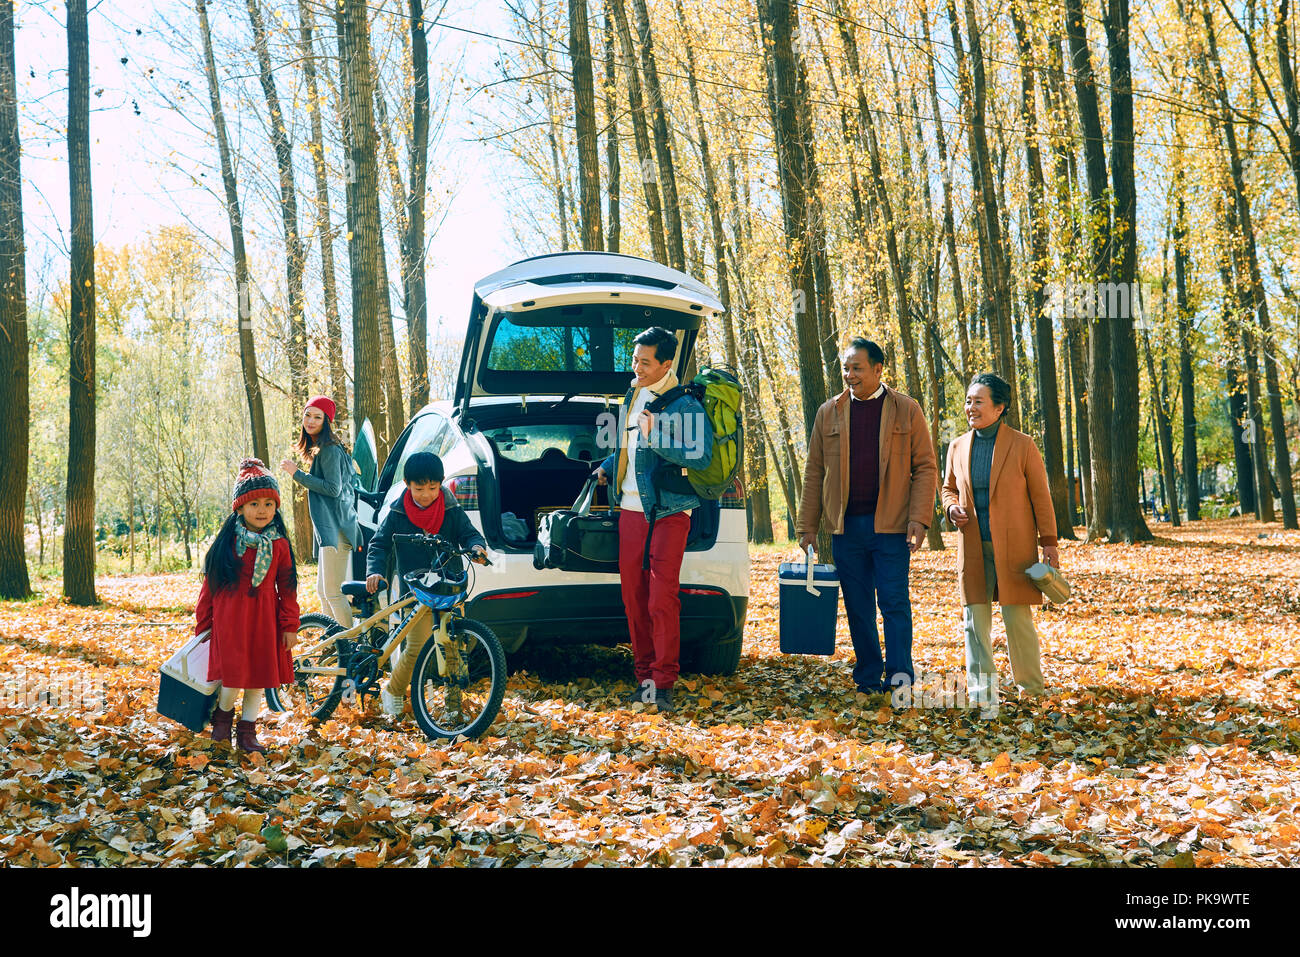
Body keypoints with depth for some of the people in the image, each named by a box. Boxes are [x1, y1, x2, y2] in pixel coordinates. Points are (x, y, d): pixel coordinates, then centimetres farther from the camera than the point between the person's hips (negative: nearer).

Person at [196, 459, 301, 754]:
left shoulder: (279, 544, 2)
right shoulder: (227, 542, -4)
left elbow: (287, 588, 6)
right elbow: (210, 585, 2)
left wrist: (290, 626, 3)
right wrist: (203, 624, 4)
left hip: (264, 618, 2)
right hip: (229, 617, -2)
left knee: (259, 675, 7)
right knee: (234, 675, -4)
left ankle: (247, 731, 21)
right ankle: (223, 716, 25)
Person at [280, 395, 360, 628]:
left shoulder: (329, 449, -12)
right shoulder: (323, 448, 19)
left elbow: (333, 488, -20)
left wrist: (298, 474, -17)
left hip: (336, 528, -11)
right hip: (329, 527, 11)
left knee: (333, 592, -10)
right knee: (323, 591, 15)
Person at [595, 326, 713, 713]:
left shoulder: (684, 404, -9)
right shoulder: (632, 396, 15)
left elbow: (702, 456, -19)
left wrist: (655, 436, -25)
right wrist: (608, 465, 18)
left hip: (667, 512, -7)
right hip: (630, 510, 7)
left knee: (662, 601, -9)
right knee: (633, 598, 7)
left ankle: (664, 683, -2)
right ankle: (644, 677, 16)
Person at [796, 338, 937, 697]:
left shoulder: (906, 410, 4)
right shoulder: (828, 413, 10)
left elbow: (925, 467, 2)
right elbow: (814, 473, 10)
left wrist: (919, 518, -10)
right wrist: (807, 527, 5)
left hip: (891, 524, -3)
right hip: (846, 526, 3)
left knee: (894, 601, -5)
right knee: (857, 605, 7)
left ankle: (899, 674, 1)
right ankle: (868, 675, 16)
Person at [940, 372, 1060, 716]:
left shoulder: (1022, 445, -3)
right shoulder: (958, 447, 8)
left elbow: (1040, 496, 0)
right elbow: (948, 487, 21)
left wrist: (1049, 542, -2)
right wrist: (952, 507, -2)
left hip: (1014, 546, -3)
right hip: (973, 548, 3)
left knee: (1018, 617, 1)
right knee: (975, 619, 0)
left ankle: (1031, 684, 19)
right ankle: (982, 691, 6)